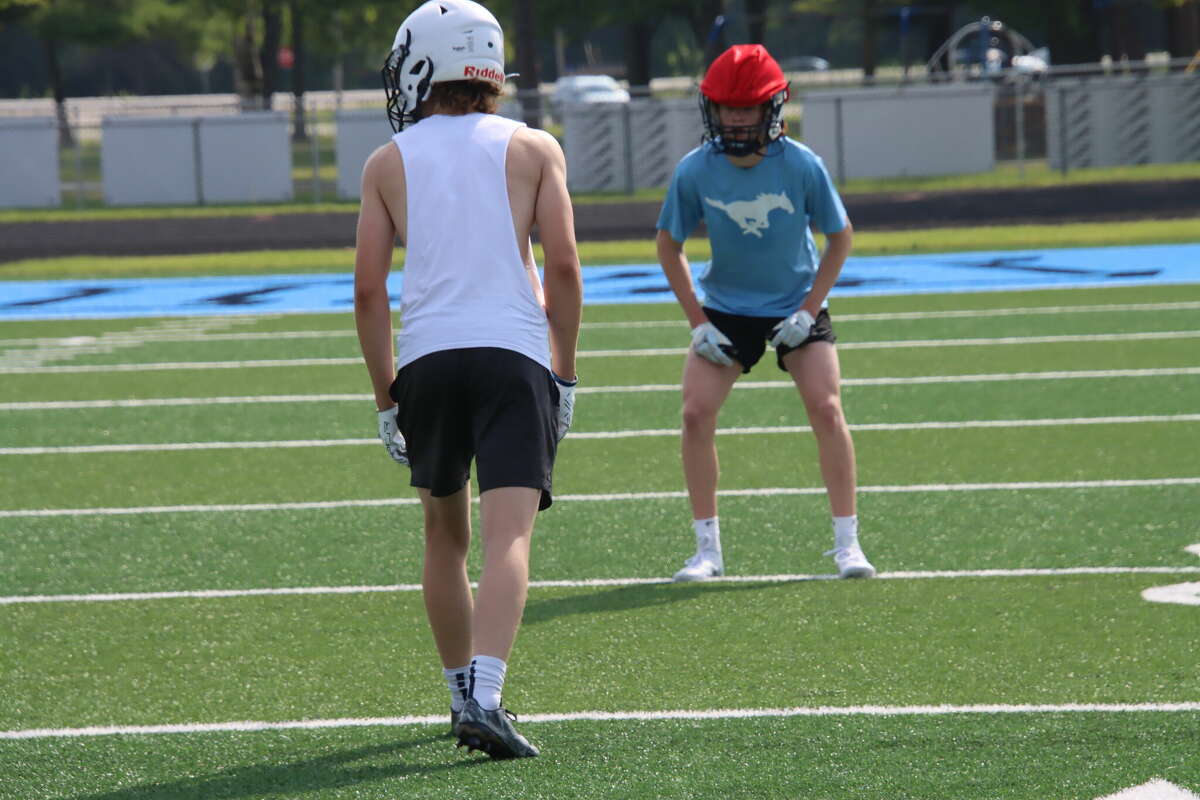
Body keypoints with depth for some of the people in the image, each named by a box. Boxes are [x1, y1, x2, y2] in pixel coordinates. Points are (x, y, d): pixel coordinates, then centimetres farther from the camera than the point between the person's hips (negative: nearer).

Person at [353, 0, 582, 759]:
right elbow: (563, 267, 1)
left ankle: (464, 695, 27)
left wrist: (386, 394, 13)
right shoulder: (533, 149, 10)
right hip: (514, 355, -2)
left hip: (428, 358, 2)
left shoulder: (389, 163, 12)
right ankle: (484, 701, -28)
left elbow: (369, 289, 7)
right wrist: (566, 373, 8)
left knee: (446, 535, 20)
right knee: (508, 539, -11)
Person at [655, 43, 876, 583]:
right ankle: (708, 549, -3)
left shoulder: (801, 165, -18)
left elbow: (839, 236, -5)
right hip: (726, 310, 1)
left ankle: (847, 544, -6)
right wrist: (698, 323, -7)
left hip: (796, 308, -1)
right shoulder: (695, 171, -16)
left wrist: (809, 311, -12)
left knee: (827, 409, -15)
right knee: (696, 413, -13)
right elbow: (669, 245, -1)